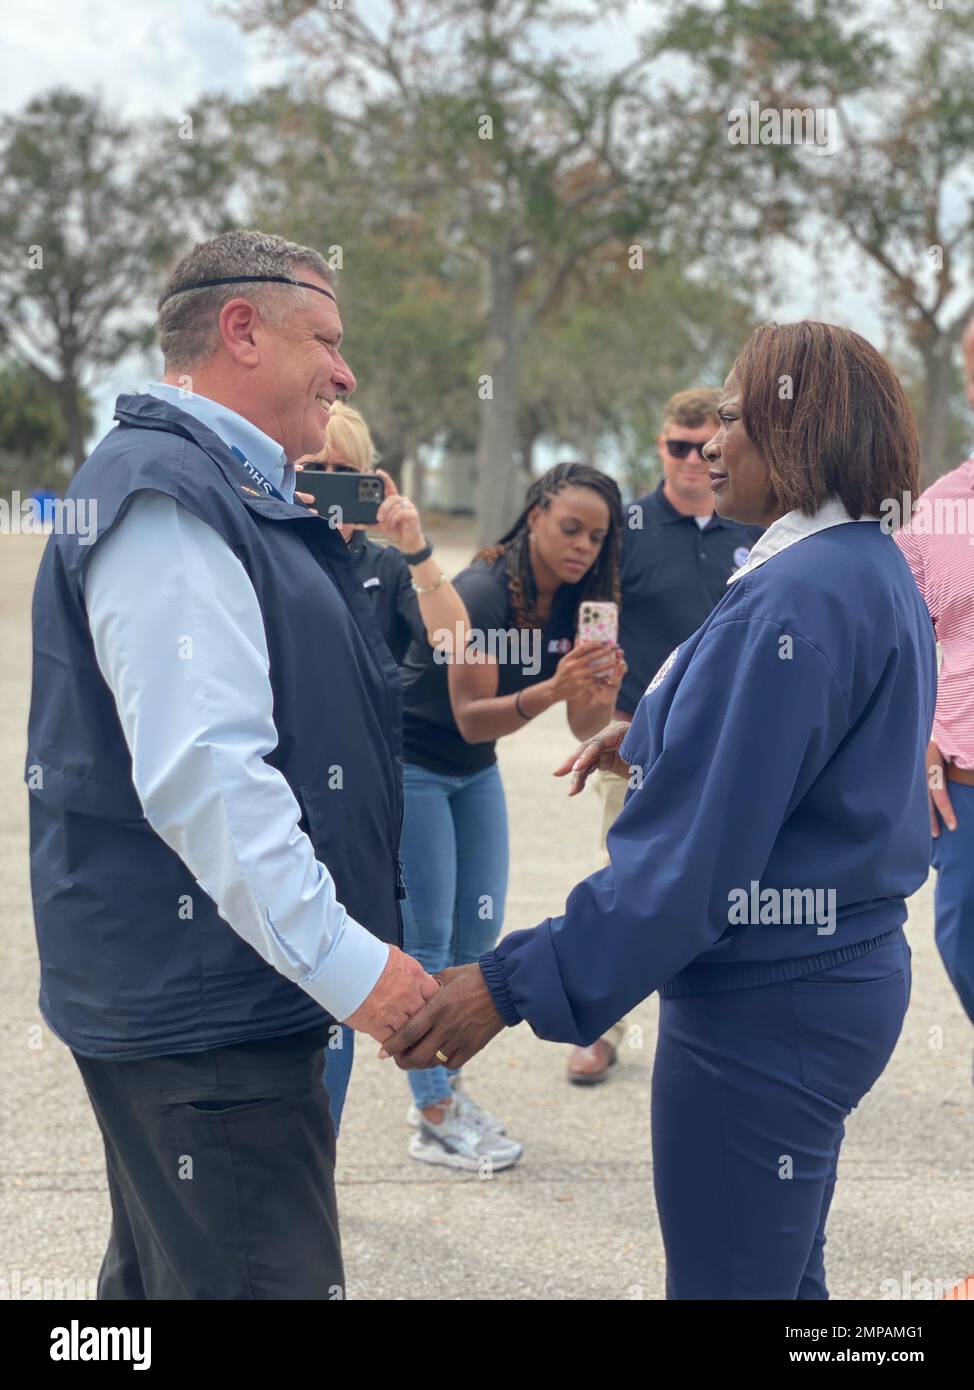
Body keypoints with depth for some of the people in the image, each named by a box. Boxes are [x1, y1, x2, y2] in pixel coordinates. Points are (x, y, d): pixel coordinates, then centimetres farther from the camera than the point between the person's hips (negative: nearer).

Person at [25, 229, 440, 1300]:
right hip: (206, 1012, -11)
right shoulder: (165, 495, -18)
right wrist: (348, 962, -26)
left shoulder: (219, 489, 17)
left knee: (159, 1272, 22)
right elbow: (201, 772, -27)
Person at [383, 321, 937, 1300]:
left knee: (725, 1277, 2)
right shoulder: (874, 570, 10)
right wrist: (658, 737, 12)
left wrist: (514, 984, -24)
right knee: (777, 1273, 22)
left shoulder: (792, 600, -22)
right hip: (846, 964, 10)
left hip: (764, 999, -10)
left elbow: (692, 850, -26)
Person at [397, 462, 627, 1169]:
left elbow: (583, 726, -8)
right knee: (427, 939, -5)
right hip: (410, 764, -7)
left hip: (475, 771, 7)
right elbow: (472, 717, -30)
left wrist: (603, 691, -30)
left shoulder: (575, 604, -6)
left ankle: (444, 1083, 22)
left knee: (478, 931, 9)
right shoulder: (483, 593, -27)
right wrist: (550, 690, -45)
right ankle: (434, 1121, 0)